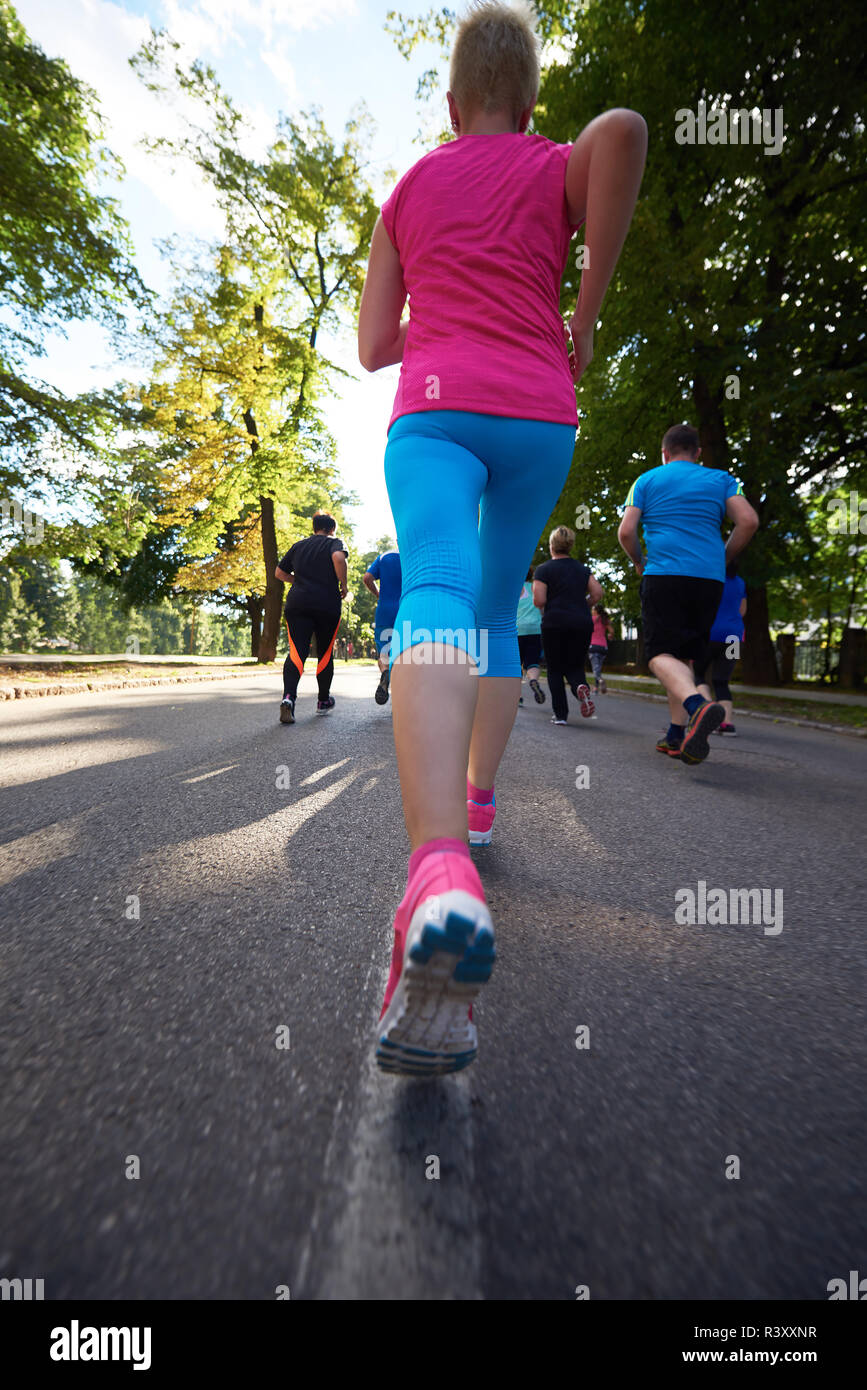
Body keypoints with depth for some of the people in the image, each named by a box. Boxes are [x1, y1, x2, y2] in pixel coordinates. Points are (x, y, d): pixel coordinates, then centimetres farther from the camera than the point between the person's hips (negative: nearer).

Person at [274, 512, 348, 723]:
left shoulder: (298, 545, 20)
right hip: (327, 604, -2)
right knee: (325, 653, 12)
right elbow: (339, 558, -17)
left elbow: (279, 573, 21)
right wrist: (343, 585, -5)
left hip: (297, 602, 3)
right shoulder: (334, 542, 7)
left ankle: (288, 696, -31)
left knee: (296, 651, -7)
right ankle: (323, 701, 24)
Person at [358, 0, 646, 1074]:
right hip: (538, 416, 1)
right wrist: (585, 319, 1)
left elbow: (373, 348, 21)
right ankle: (478, 796, 19)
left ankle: (441, 868, -48)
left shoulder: (404, 194, 25)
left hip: (433, 409, 0)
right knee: (499, 607, 14)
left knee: (437, 597, -24)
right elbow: (624, 126, -5)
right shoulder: (561, 168, 20)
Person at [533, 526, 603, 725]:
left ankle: (560, 714, 4)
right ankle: (581, 687, -21)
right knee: (575, 667, 13)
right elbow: (598, 593, 4)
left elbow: (539, 600, -11)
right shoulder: (582, 568, 13)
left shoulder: (543, 569, -1)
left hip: (554, 624, -3)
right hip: (582, 623, 3)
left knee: (555, 670, 8)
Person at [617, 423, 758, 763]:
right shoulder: (721, 480, 17)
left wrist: (639, 563, 20)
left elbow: (626, 532, 3)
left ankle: (698, 706, -38)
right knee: (685, 656, 10)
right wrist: (722, 560, 17)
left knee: (662, 654, -8)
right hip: (709, 579, 3)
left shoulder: (647, 480, 13)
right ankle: (676, 736, 9)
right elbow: (748, 521, 4)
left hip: (663, 575, -3)